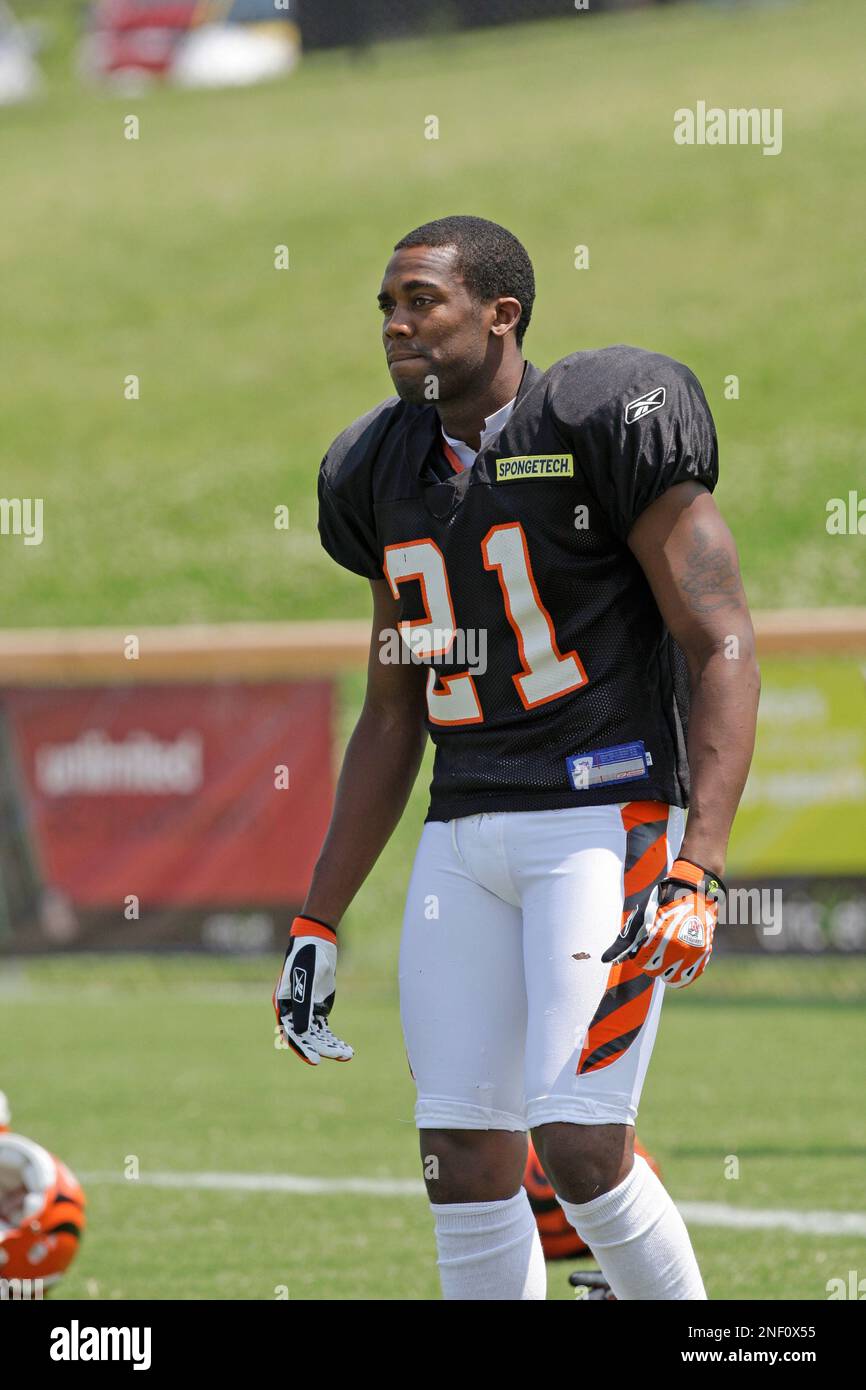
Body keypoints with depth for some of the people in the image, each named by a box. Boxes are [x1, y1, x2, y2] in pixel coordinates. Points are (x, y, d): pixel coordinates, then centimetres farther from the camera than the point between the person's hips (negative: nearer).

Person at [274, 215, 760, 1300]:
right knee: (463, 1159, 2)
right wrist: (316, 926, 17)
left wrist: (697, 873, -21)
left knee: (578, 1146, -15)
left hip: (605, 815, -7)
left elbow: (723, 649, -12)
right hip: (466, 836, 7)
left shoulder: (603, 426, -10)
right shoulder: (390, 474, 12)